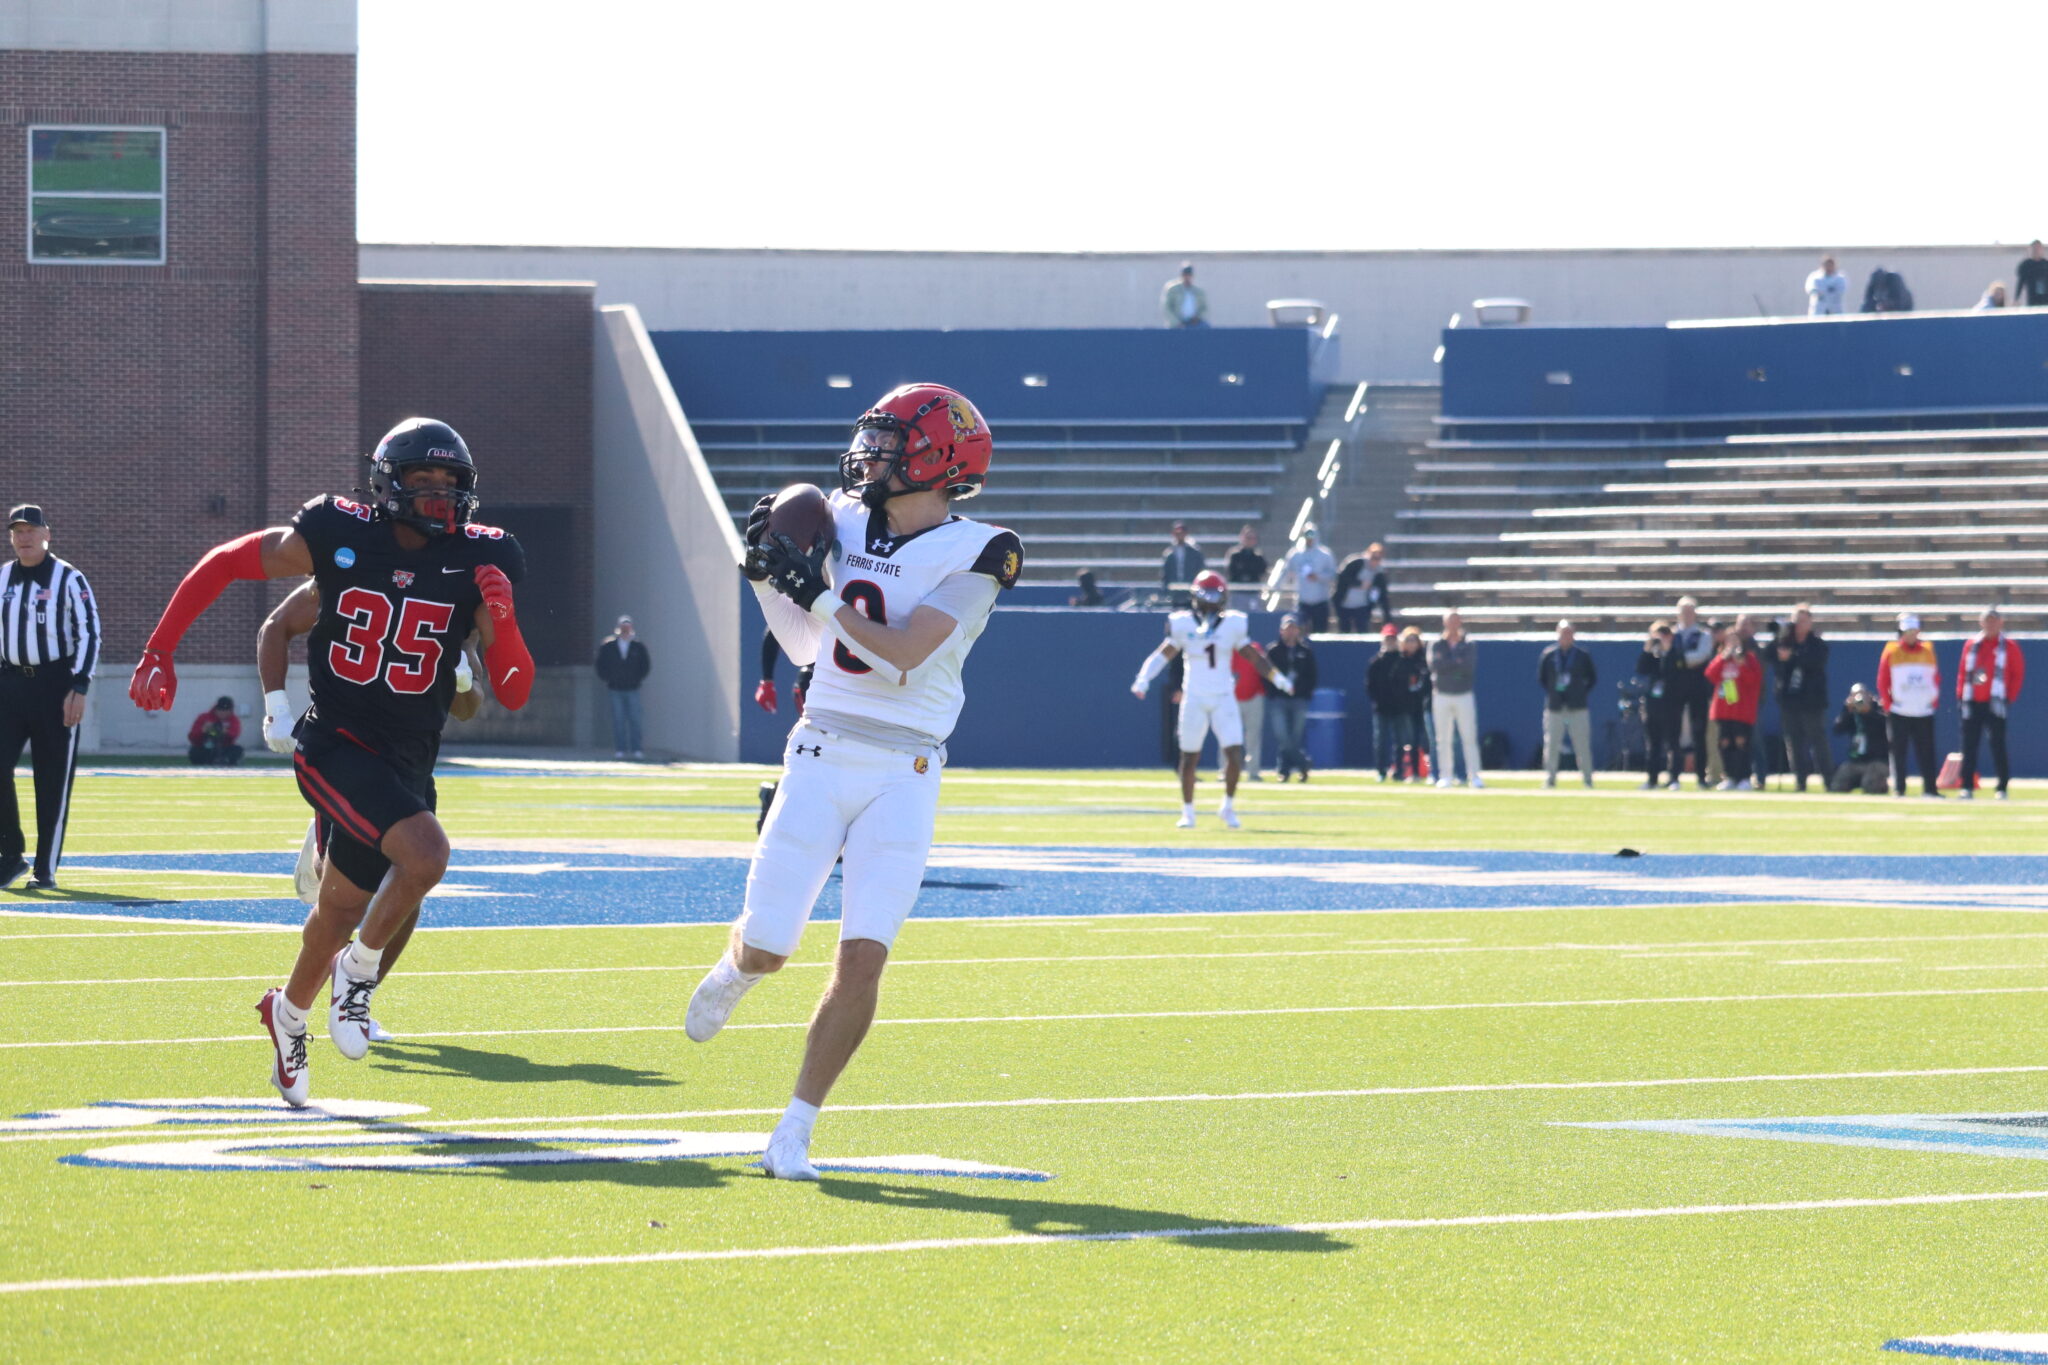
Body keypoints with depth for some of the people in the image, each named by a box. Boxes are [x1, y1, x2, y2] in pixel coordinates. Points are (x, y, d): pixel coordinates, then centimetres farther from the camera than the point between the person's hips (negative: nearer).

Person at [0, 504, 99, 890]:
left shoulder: (69, 580, -4)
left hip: (54, 684, -4)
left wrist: (78, 688, -13)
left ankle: (46, 868, 6)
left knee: (53, 780, -1)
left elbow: (89, 635, -6)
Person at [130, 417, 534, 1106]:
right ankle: (359, 969, -2)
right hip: (337, 746, -4)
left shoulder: (477, 562, -4)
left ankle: (289, 1012, 45)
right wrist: (159, 653, -2)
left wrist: (501, 621, -24)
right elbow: (221, 565, 2)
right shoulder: (339, 536, -10)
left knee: (344, 906, 16)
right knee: (425, 854, -27)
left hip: (407, 759, 4)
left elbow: (514, 692, -5)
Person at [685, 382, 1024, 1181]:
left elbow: (902, 658, -20)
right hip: (819, 756, 4)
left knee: (862, 959, -12)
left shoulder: (970, 556, -8)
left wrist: (816, 593, -23)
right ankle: (732, 970, 38)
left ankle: (795, 1131, -2)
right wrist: (767, 574, 2)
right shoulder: (848, 524, 9)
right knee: (767, 947, 0)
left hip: (902, 775, -3)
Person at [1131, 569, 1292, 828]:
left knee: (1235, 754, -11)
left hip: (1224, 699, 1)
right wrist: (1143, 679, -20)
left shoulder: (1233, 624, 2)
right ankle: (1187, 812, 19)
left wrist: (1278, 679, -1)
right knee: (1189, 757, 5)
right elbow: (1164, 654, -6)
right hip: (1194, 698, -1)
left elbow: (1254, 657, 6)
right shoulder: (1183, 625, -2)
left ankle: (1228, 807, 9)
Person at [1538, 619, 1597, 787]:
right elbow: (1541, 677, 14)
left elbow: (1593, 678, 12)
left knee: (1582, 745, -3)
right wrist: (1549, 694, 5)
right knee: (1551, 744, -1)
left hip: (1577, 708, -1)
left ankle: (1587, 779, 4)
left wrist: (1584, 693, 2)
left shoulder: (1582, 655, 3)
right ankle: (1549, 778, 5)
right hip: (1554, 708, 1)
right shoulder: (1548, 655, 5)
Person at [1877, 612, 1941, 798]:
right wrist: (1887, 704, -4)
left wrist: (1935, 702, 4)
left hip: (1924, 713, 2)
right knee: (1898, 753, -1)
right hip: (1898, 713, -2)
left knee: (1927, 752, 0)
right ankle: (1898, 789, 3)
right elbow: (1882, 681, 2)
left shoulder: (1928, 651, 8)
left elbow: (1936, 678, 12)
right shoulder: (1891, 652, 1)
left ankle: (1930, 788, 3)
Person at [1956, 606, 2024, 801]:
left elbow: (2018, 673, 3)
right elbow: (1962, 672, 15)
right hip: (1972, 702, 3)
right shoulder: (1971, 645, 13)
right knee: (1969, 746, 0)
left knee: (1997, 745, -6)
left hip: (1995, 702, -3)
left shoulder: (2009, 646, 4)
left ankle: (2002, 787, -2)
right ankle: (1967, 787, 4)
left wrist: (2010, 696, -5)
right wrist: (1960, 695, 5)